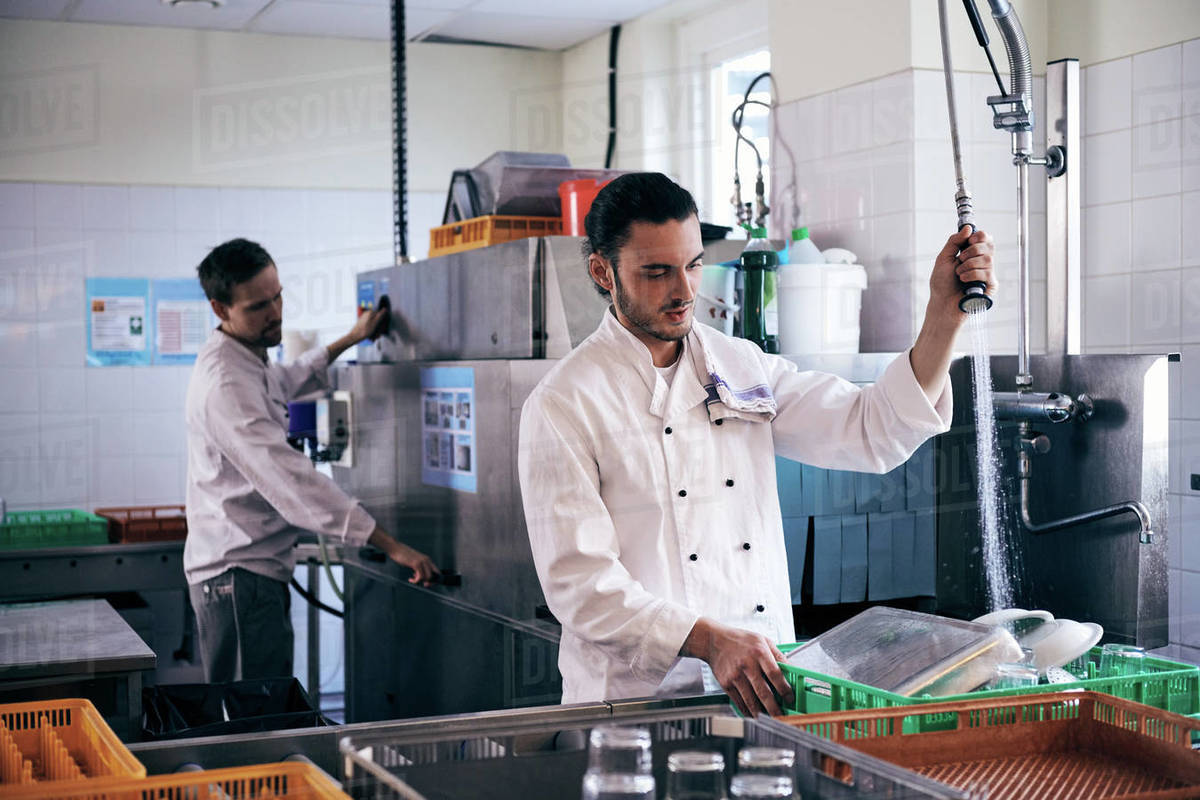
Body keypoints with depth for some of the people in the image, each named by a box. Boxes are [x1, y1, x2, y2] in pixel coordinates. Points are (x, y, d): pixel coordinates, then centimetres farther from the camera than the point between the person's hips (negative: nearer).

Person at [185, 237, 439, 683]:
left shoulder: (246, 363, 13)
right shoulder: (226, 383, -21)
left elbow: (283, 384, 39)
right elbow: (291, 480, -30)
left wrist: (349, 341, 42)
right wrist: (390, 545, -32)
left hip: (255, 567, 10)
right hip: (239, 575, -10)